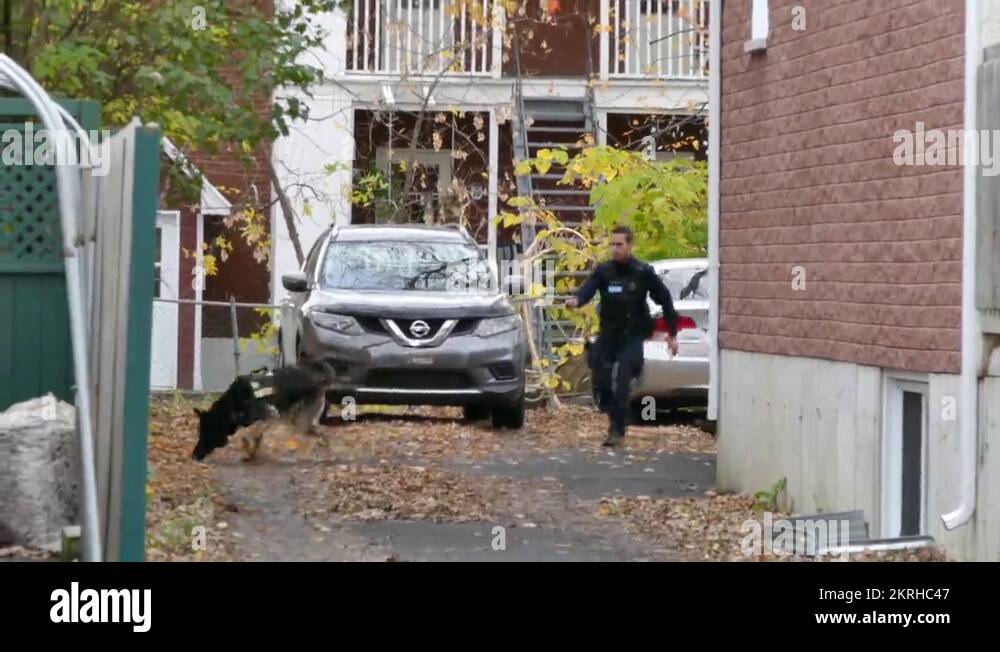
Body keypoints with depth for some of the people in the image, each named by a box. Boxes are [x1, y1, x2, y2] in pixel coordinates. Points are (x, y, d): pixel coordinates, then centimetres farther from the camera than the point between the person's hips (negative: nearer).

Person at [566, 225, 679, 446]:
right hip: (608, 335, 3)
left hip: (632, 336, -3)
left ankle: (617, 429, -8)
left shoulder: (644, 273, -5)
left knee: (622, 384, -15)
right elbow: (588, 288, -19)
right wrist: (577, 300, -43)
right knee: (600, 382, 0)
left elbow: (665, 300, 3)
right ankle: (614, 416, 26)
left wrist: (672, 333, 4)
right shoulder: (603, 271, -1)